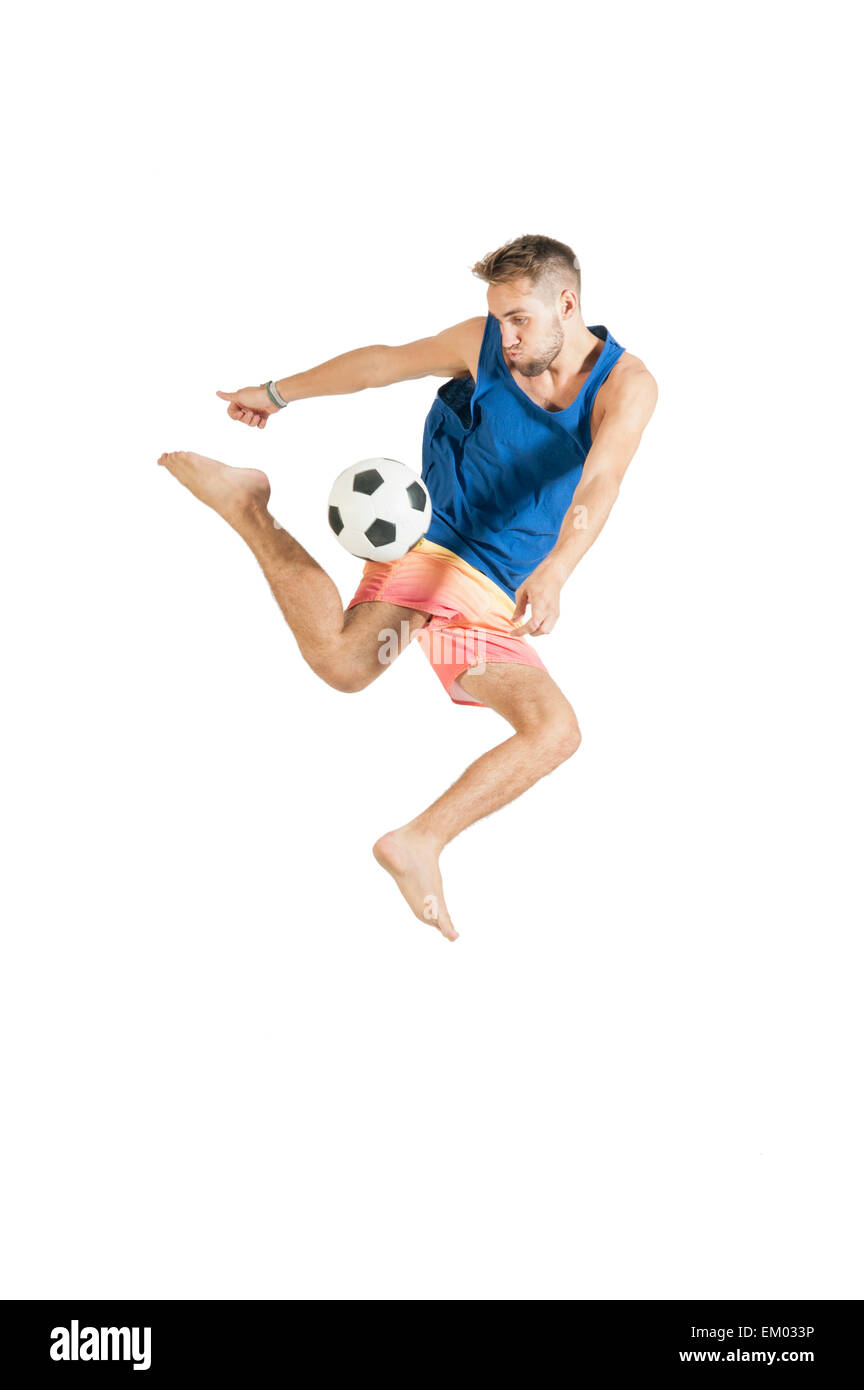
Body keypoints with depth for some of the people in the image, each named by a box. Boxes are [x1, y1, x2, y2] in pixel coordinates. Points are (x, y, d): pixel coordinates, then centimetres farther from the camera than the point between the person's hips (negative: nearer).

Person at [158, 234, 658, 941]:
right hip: (431, 544, -2)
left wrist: (553, 573, -42)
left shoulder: (626, 383, -5)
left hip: (495, 601, 3)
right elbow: (380, 362, 14)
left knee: (556, 732, -13)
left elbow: (599, 485, -23)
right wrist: (277, 393, 24)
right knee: (342, 664, -31)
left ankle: (420, 842, -7)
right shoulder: (481, 343, -1)